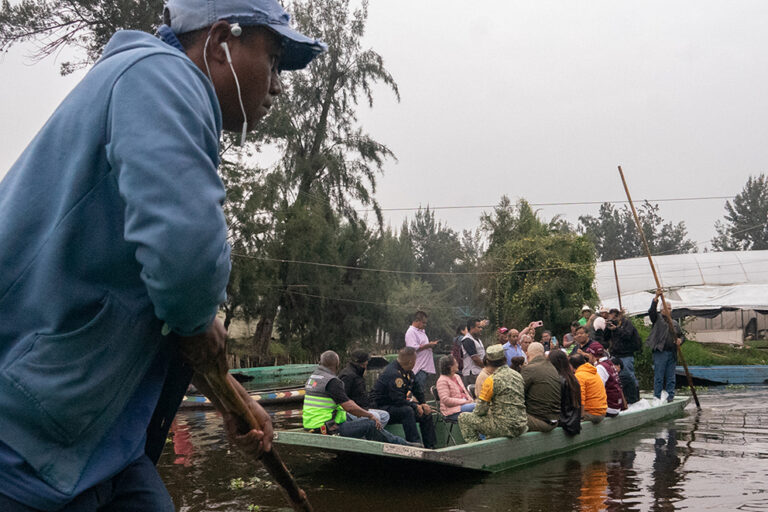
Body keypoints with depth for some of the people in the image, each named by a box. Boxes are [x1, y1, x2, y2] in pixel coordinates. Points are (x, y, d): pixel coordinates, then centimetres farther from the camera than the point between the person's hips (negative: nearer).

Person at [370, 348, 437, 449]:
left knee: (426, 412, 5)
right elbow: (398, 399, -30)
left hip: (398, 405, 10)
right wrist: (416, 406, -20)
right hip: (382, 408, -10)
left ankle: (430, 447, 8)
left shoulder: (408, 372, 7)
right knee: (407, 411, -36)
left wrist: (423, 403, 4)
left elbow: (417, 389, 18)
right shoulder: (393, 373, -26)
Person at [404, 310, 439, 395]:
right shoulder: (411, 332, -12)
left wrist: (431, 344, 13)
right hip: (419, 368, -10)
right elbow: (414, 348, -22)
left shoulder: (421, 331, 21)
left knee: (423, 390, 9)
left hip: (425, 367, 10)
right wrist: (429, 345, -17)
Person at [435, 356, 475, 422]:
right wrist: (464, 401, -18)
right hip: (452, 411, -8)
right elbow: (446, 400, -18)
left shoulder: (457, 377, 18)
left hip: (464, 404, 8)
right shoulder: (442, 380, -10)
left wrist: (469, 399, 2)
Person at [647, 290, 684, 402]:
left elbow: (681, 335, 26)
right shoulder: (657, 319, 6)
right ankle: (657, 398, -1)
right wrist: (656, 298, -26)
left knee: (671, 378, 7)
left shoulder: (675, 323, 20)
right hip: (660, 352, -5)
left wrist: (680, 340, 1)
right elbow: (651, 311, -13)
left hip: (672, 353, 5)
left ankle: (670, 398, 12)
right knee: (658, 377, -4)